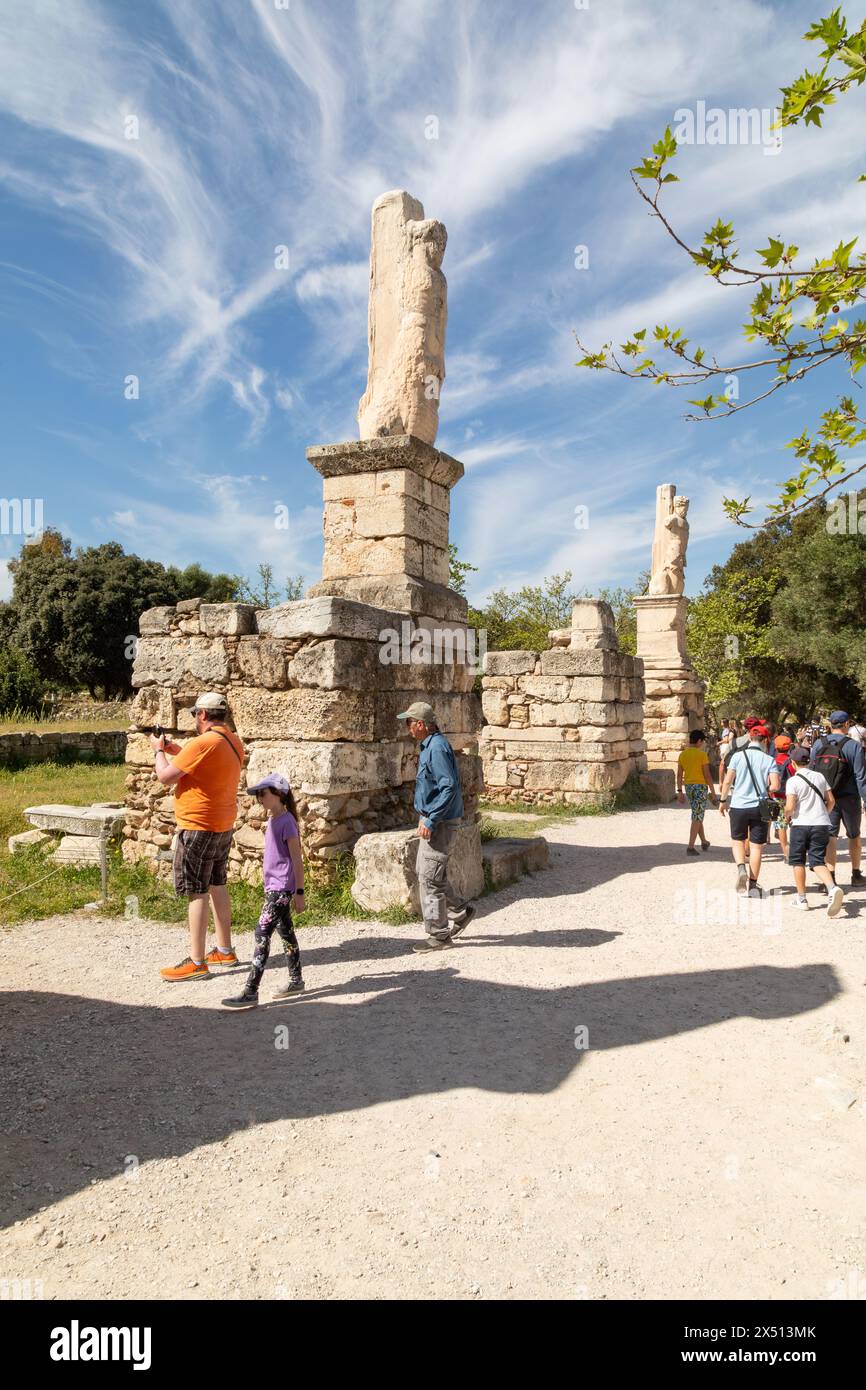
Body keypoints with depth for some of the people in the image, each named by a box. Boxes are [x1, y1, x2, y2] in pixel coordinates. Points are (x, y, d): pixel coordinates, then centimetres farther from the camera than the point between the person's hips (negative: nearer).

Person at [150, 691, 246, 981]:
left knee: (197, 892, -3)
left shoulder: (202, 743, -22)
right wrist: (180, 752, 17)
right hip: (223, 826, 9)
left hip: (199, 828, -9)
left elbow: (165, 777, -16)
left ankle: (196, 963, 2)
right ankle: (225, 950, 27)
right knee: (217, 886, 18)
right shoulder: (234, 743, 7)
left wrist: (159, 750, 1)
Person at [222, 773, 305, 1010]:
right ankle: (296, 981, 28)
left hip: (281, 888, -9)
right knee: (285, 932, 16)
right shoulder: (272, 820, 11)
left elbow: (297, 859, -15)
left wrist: (299, 892, -15)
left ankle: (250, 992, -8)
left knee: (262, 934, -10)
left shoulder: (286, 821, -16)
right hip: (274, 886, 9)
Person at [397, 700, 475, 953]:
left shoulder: (437, 748, -20)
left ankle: (439, 935, 7)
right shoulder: (429, 746, 13)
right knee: (423, 870, 18)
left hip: (441, 823, -10)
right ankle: (461, 911, 29)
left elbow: (449, 787, -26)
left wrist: (430, 821, -24)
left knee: (430, 877, -4)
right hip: (433, 820, 10)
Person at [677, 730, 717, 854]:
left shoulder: (682, 754, 5)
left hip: (688, 786, 6)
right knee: (697, 817, -2)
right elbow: (707, 775, -12)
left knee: (697, 815, 20)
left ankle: (704, 842, 33)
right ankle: (690, 847, -5)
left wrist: (680, 792, 12)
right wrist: (713, 792, -5)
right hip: (700, 786, -6)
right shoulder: (701, 754, -12)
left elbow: (679, 775, 6)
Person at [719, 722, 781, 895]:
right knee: (756, 847, 8)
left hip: (739, 805, 0)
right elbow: (775, 786, -10)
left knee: (737, 841, 18)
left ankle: (741, 868, -6)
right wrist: (763, 788, 12)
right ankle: (752, 884, 12)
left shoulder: (738, 755, -3)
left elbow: (728, 781, -5)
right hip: (759, 807, 0)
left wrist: (723, 800, 8)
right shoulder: (769, 760, -2)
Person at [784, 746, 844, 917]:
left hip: (800, 824, -4)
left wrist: (787, 815, 6)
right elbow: (831, 801, 9)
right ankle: (832, 888, -25)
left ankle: (802, 899, 15)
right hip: (821, 824, 4)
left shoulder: (793, 781, -8)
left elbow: (790, 807, -15)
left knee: (798, 861, 12)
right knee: (818, 861, 4)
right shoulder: (820, 777, 7)